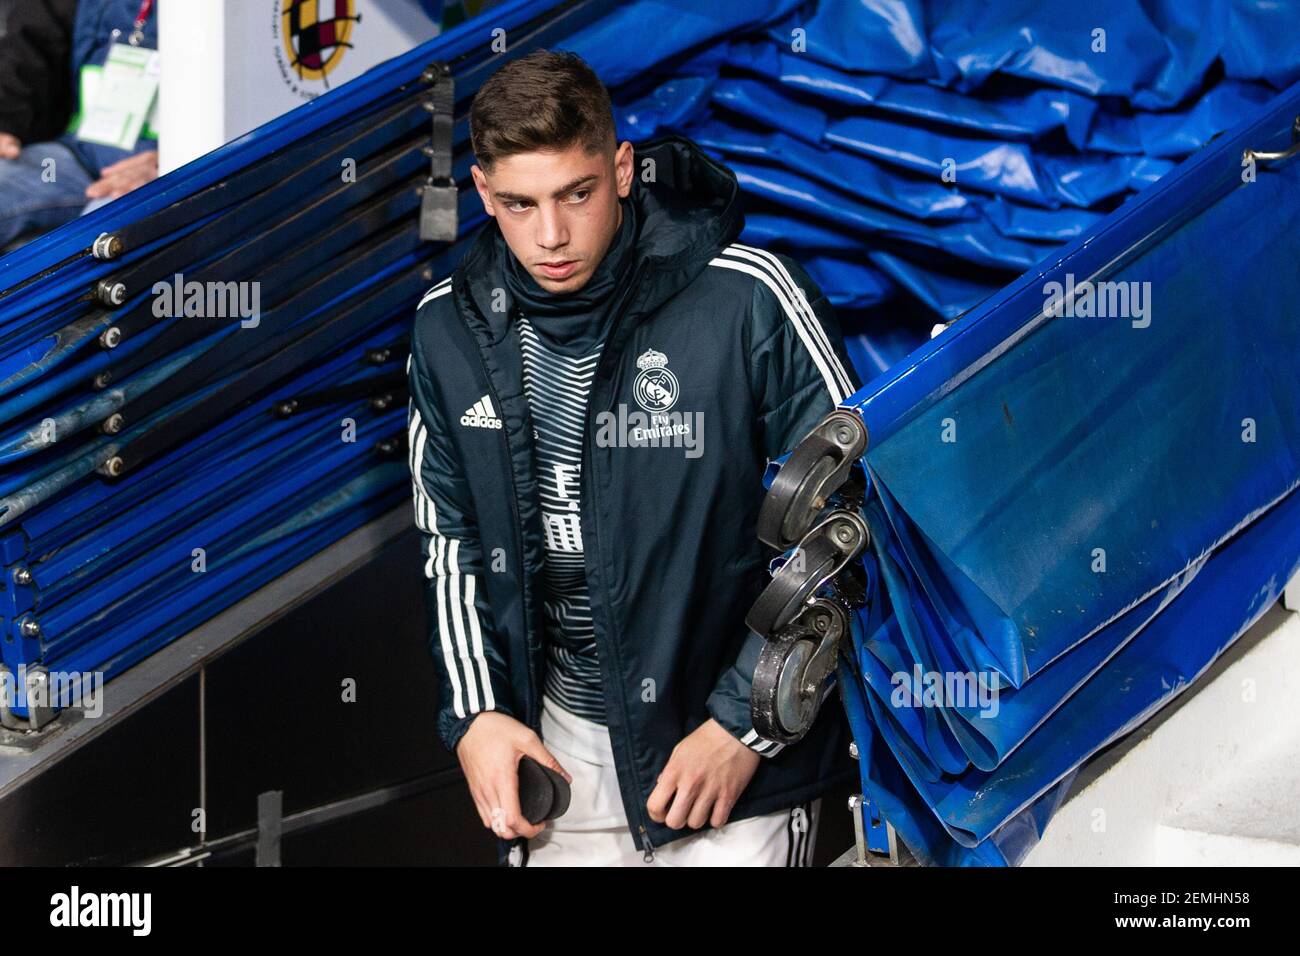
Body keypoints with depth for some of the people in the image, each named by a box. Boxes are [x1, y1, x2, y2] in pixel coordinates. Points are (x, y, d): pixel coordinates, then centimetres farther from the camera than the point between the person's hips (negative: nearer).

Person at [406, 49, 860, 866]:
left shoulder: (748, 301, -16)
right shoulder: (452, 328, -1)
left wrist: (745, 726, -12)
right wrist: (474, 714, -1)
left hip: (739, 744, -4)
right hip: (555, 743, 4)